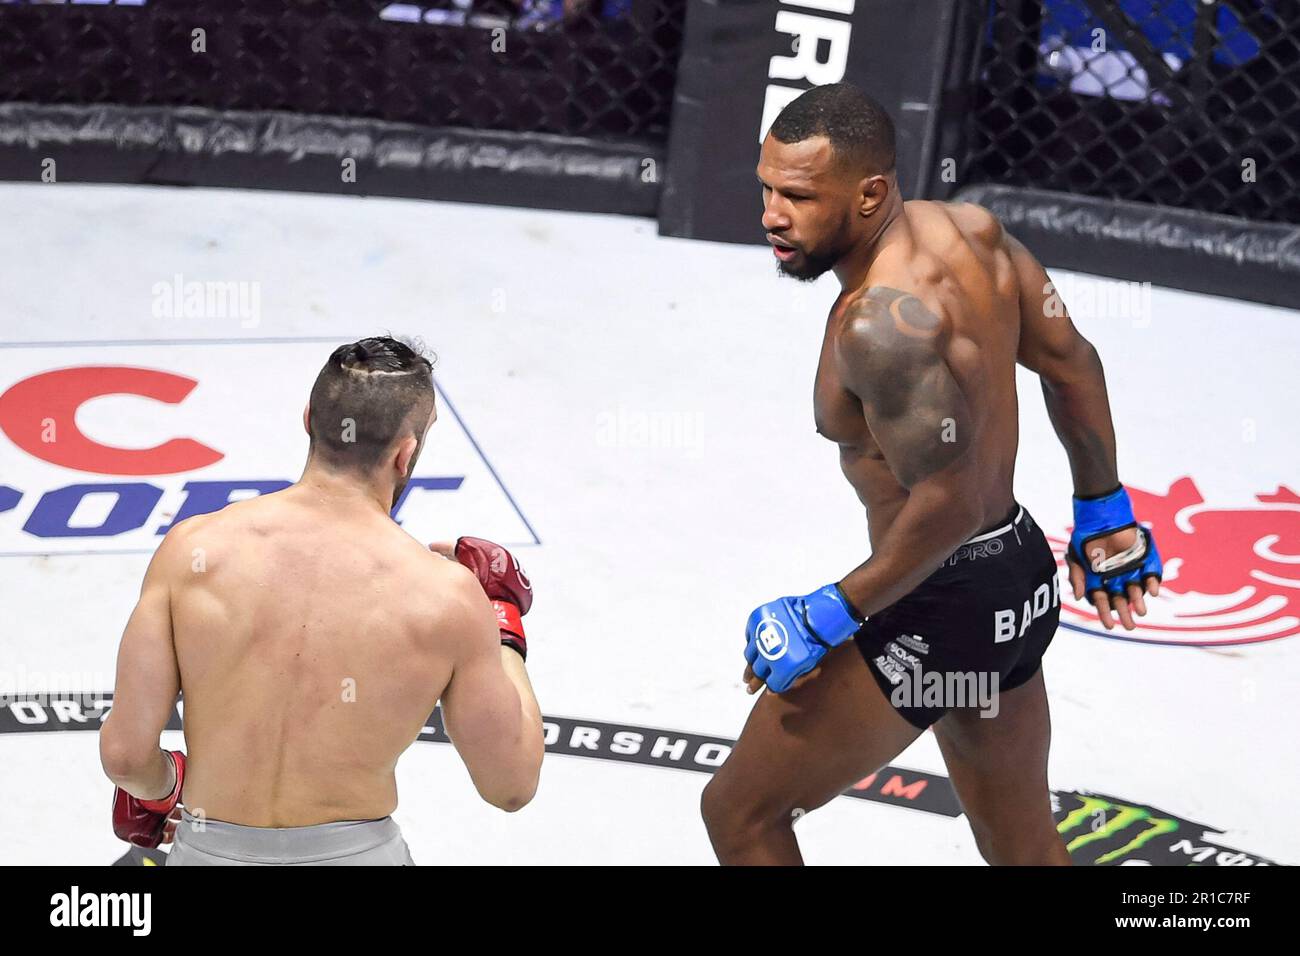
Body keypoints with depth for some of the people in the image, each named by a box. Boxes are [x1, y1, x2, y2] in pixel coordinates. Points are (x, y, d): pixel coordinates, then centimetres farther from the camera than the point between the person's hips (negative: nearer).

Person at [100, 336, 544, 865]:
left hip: (209, 854, 1)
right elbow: (512, 784, -3)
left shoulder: (193, 549, -11)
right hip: (358, 854, -1)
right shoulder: (443, 593, -13)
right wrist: (504, 624, 10)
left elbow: (125, 752, -9)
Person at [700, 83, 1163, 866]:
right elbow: (1074, 365, 9)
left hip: (937, 608, -9)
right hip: (1021, 576, 9)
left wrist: (833, 616, -19)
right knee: (1024, 850, 26)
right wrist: (1104, 510, 21)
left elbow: (948, 504, -30)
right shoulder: (969, 228, -2)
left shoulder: (883, 323, -29)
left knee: (739, 813, 6)